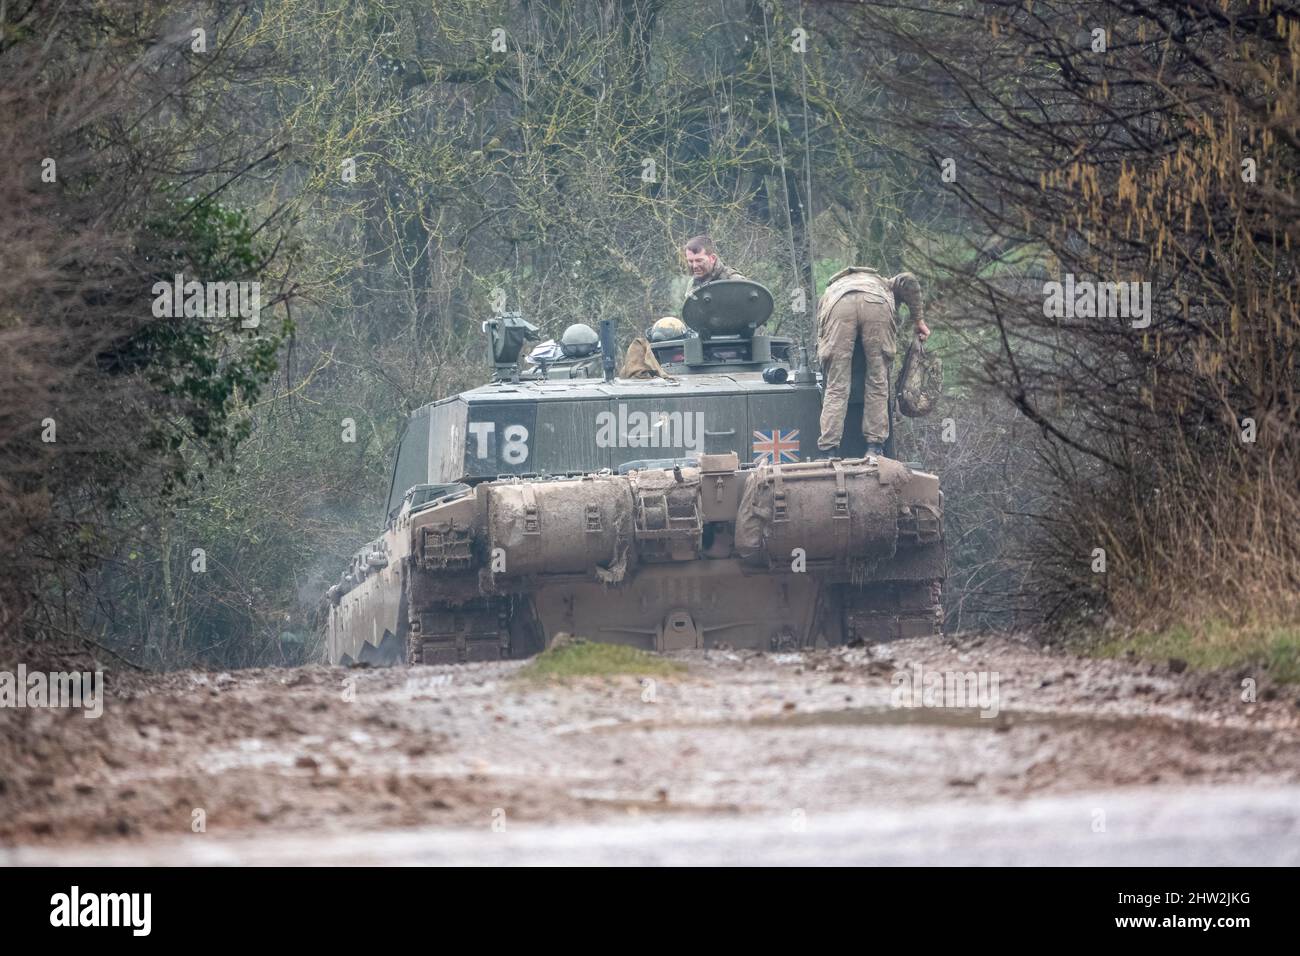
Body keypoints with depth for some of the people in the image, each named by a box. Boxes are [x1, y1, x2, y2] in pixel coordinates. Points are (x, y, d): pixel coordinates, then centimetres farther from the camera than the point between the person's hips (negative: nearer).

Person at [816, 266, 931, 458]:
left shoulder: (829, 291, 44)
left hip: (839, 306, 0)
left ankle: (828, 450, -6)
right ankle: (875, 446, 5)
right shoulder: (883, 284, 43)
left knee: (836, 386, 2)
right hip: (876, 306, 0)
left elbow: (820, 341, 31)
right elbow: (908, 281, 20)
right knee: (877, 382, 10)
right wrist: (919, 320, 22)